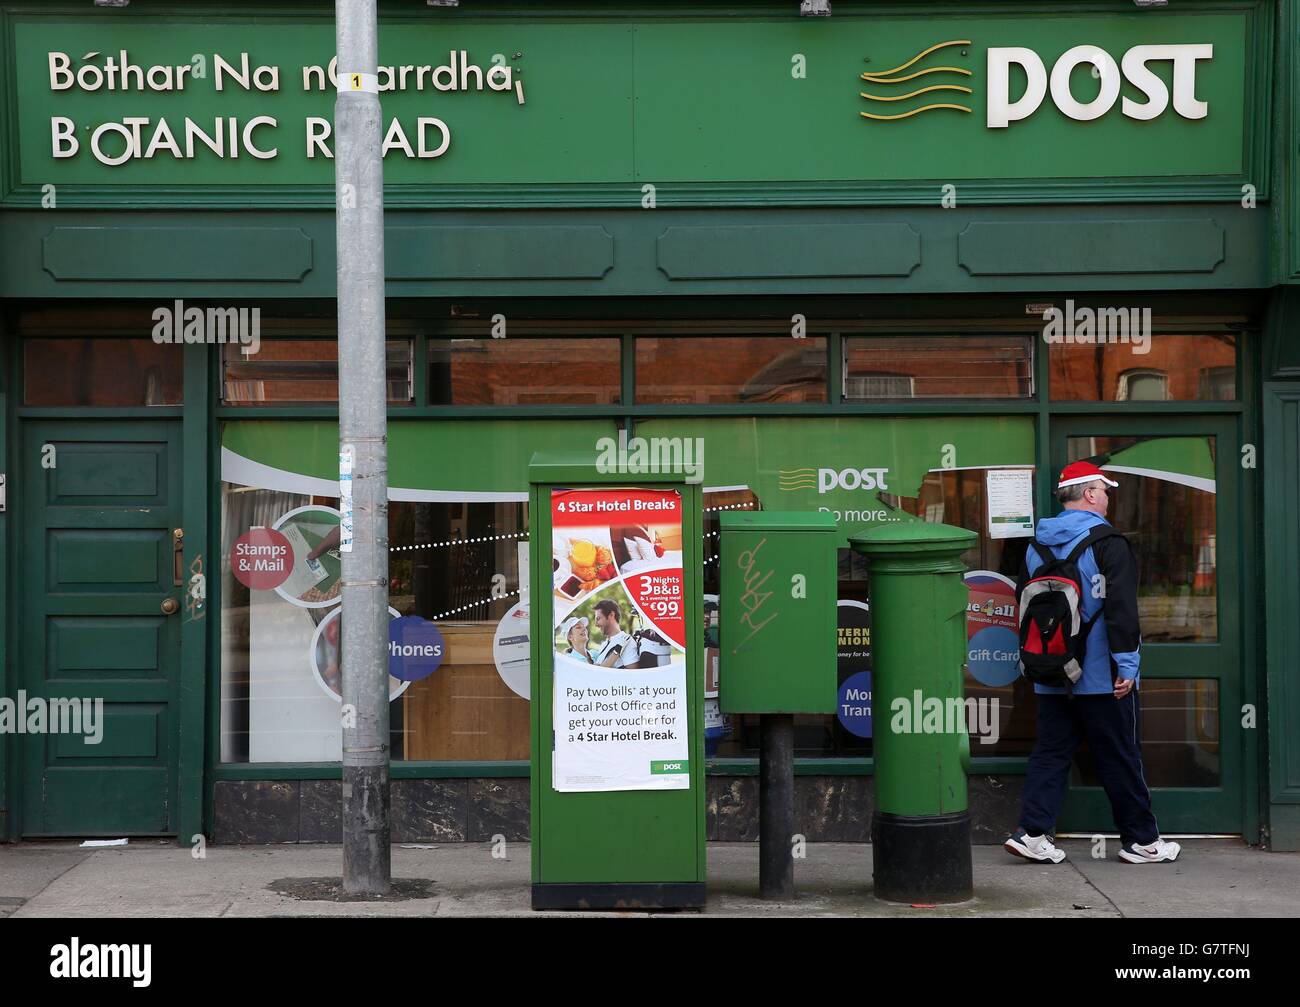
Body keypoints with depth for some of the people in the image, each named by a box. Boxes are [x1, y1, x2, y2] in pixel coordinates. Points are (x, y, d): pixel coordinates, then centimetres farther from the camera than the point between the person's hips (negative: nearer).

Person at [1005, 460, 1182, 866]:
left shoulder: (1037, 546, 8)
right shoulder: (1107, 543, -12)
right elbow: (1121, 607, -17)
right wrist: (1127, 664, -14)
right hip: (1101, 676, -6)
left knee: (1050, 752, 10)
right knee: (1120, 756, 3)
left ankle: (1032, 832, 3)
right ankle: (1141, 840, 12)